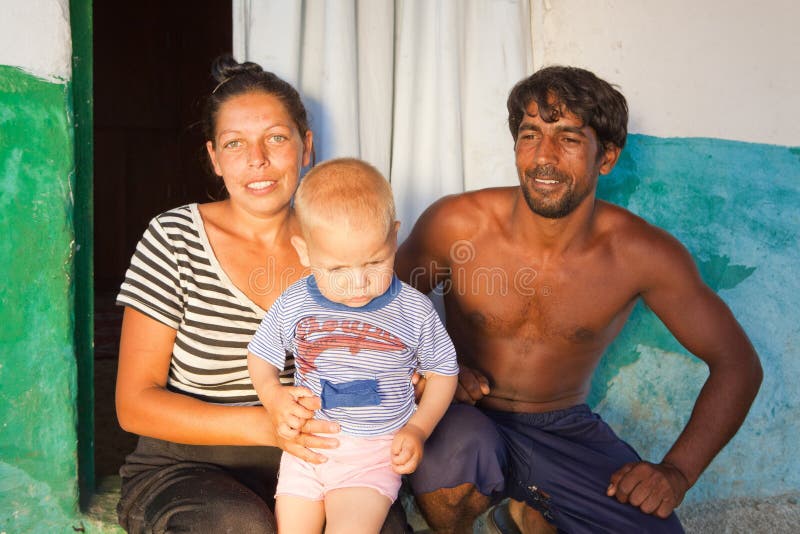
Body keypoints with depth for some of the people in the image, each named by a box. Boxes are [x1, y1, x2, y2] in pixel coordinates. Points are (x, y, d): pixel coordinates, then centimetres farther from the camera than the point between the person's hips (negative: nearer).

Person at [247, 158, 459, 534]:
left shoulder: (415, 312, -9)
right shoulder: (293, 306, -4)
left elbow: (443, 372, 5)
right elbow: (261, 356, 12)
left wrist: (418, 429, -7)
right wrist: (274, 398, -7)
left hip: (376, 453, -3)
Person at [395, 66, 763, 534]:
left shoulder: (643, 255, -14)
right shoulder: (456, 223, -15)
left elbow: (737, 362, -4)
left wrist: (677, 472, -14)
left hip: (565, 428, 2)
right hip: (468, 418, -2)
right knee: (457, 450, -36)